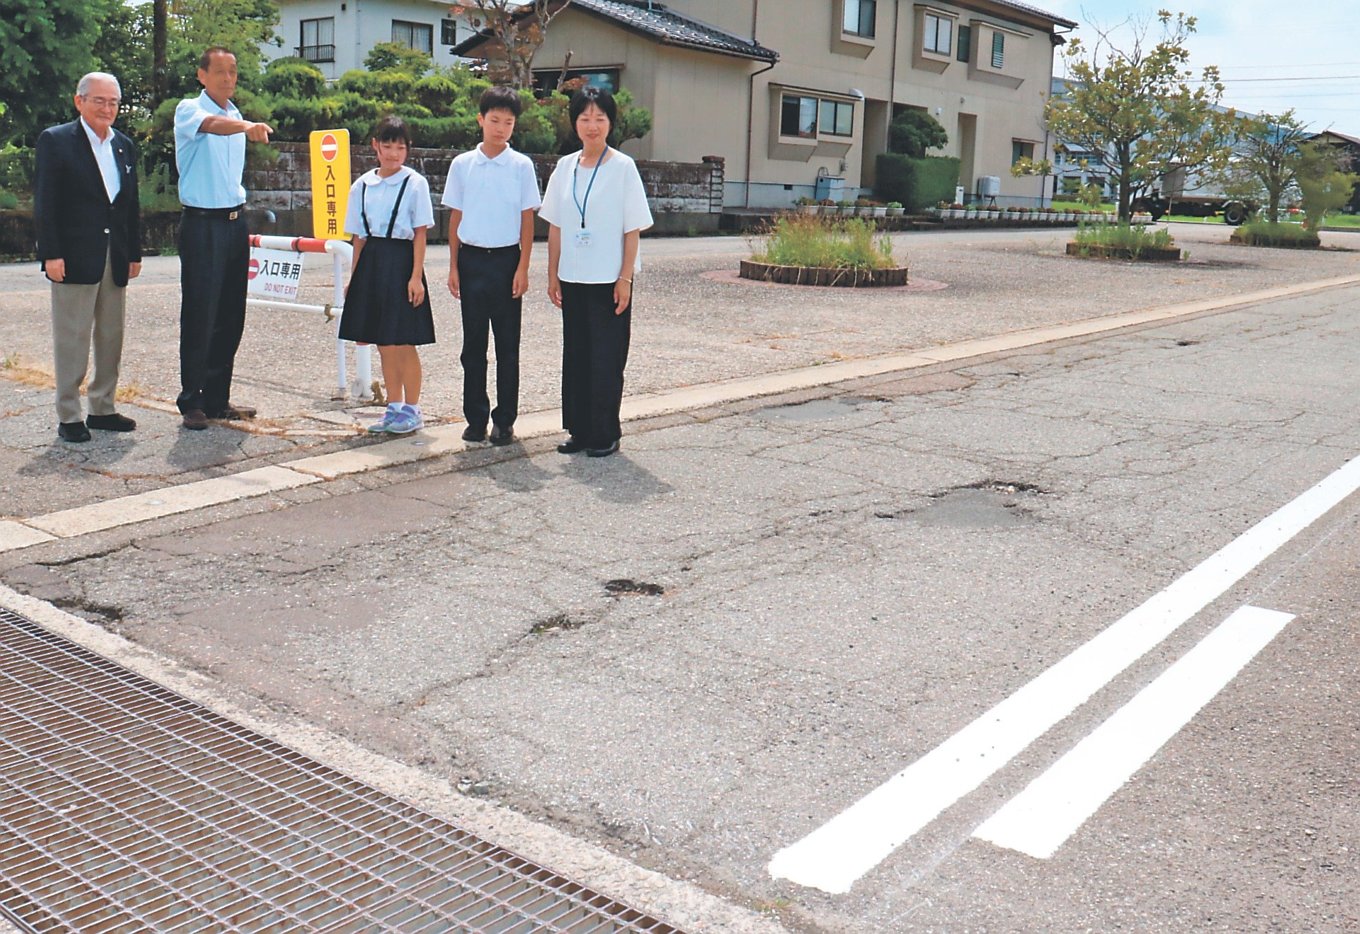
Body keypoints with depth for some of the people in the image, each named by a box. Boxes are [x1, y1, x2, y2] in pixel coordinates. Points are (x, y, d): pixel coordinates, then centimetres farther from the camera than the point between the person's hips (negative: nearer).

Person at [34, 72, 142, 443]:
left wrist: (134, 252, 12)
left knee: (110, 337, 11)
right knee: (72, 337, -1)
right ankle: (68, 416, 5)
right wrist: (51, 254, -13)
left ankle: (102, 408, 21)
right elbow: (45, 202, -7)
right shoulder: (56, 140, -2)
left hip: (115, 258, 6)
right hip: (75, 256, -6)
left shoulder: (124, 146, 14)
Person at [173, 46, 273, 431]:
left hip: (235, 222, 7)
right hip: (202, 224, -7)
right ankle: (191, 402, 3)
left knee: (231, 317, 8)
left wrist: (240, 216, 18)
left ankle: (217, 399, 17)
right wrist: (247, 126, -51)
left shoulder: (236, 116, 15)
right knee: (199, 316, -5)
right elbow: (212, 125, -31)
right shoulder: (189, 110, -6)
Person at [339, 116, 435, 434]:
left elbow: (420, 233, -5)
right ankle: (394, 408, 22)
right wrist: (354, 278, 10)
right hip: (371, 263, 5)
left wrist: (416, 277, -11)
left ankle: (411, 410, 11)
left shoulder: (415, 183, -3)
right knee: (383, 344, 10)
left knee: (403, 342, -2)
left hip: (401, 262, -5)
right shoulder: (362, 185, 9)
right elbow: (359, 236, 12)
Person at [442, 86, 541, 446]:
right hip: (472, 259, 2)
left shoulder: (521, 166, 0)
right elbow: (455, 217, 8)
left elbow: (527, 219, 0)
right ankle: (476, 417, 15)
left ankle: (504, 420, 12)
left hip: (506, 259, -2)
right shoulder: (462, 164, 5)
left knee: (507, 345, 4)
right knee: (473, 345, 6)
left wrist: (523, 268, -6)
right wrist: (453, 267, 4)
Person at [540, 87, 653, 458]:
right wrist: (553, 273, 6)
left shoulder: (623, 167, -5)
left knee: (606, 358, 0)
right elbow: (555, 226, 10)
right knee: (575, 355, 9)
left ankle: (605, 435, 10)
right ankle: (579, 430, 19)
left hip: (609, 280, -4)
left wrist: (625, 278, -11)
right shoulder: (565, 167, 7)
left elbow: (633, 229, -6)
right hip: (572, 278, 4)